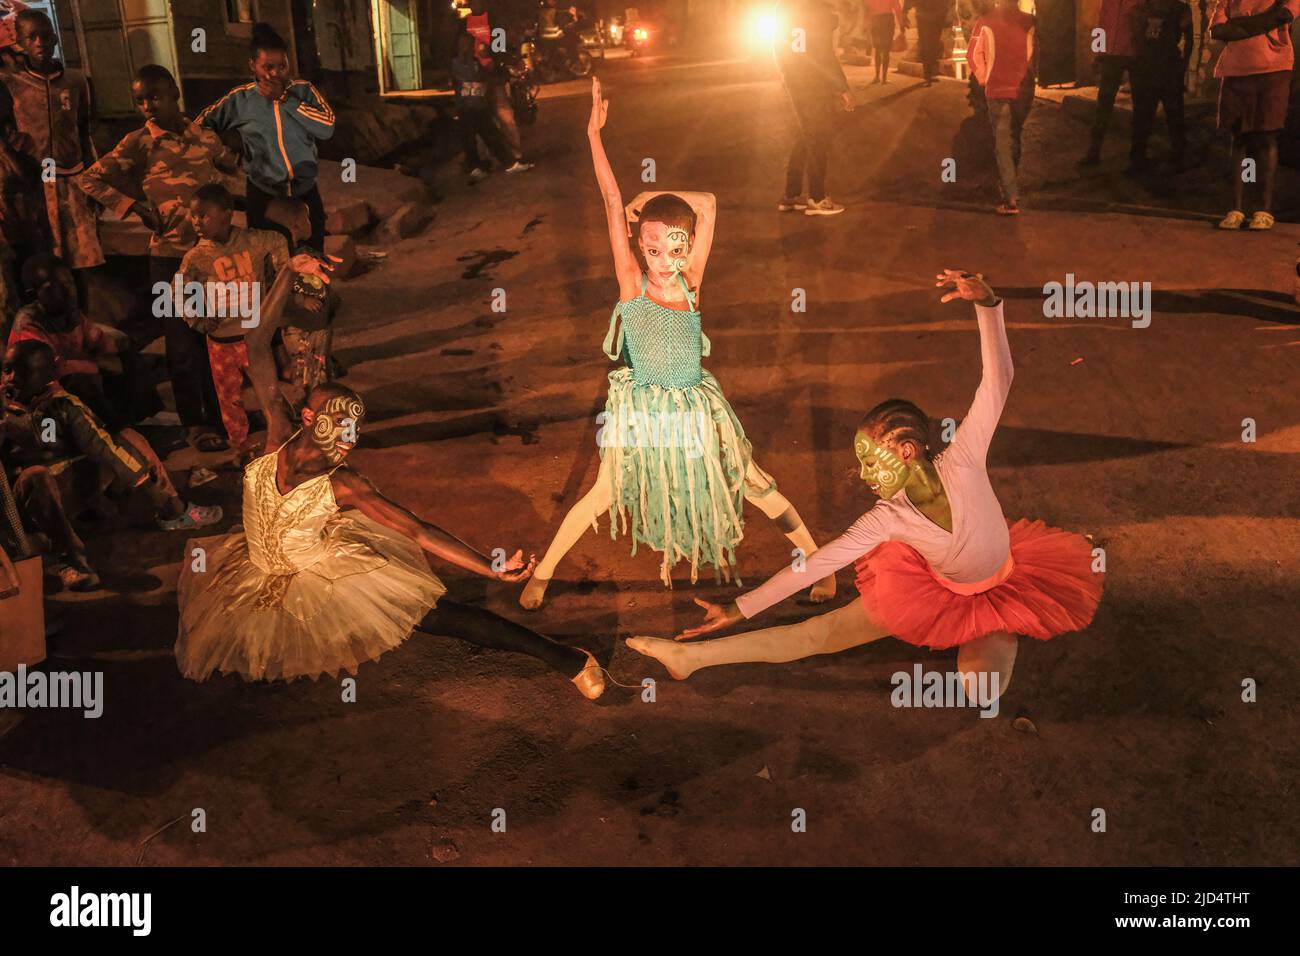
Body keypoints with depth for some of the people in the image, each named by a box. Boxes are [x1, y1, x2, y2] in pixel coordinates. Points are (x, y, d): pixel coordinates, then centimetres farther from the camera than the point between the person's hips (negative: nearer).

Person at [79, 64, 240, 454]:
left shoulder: (203, 135, 7)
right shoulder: (139, 144, -2)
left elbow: (234, 167, 24)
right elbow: (91, 180, -1)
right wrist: (134, 206, -9)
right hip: (169, 254, -3)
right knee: (183, 341, 2)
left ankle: (220, 413, 24)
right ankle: (194, 423, 13)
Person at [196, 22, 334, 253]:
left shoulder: (304, 91, -3)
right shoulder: (239, 99, -3)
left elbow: (327, 127, -17)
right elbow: (200, 127, 6)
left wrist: (286, 100, -18)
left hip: (305, 193, 1)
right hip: (264, 196, 0)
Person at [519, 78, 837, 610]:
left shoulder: (690, 283, -6)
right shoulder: (631, 282, -10)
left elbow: (708, 202, -4)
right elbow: (613, 202, -15)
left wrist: (651, 200, 2)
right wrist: (594, 133, -17)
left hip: (695, 410, 2)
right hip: (641, 411, -1)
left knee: (755, 486, 8)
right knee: (602, 495, 7)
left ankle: (818, 559, 21)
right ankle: (542, 574, 23)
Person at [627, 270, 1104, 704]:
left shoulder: (961, 462, -29)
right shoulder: (887, 520, -22)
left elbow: (997, 380, -34)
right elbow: (814, 564, -21)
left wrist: (987, 303, -48)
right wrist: (739, 609, -22)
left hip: (1001, 591, -1)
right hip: (933, 593, 2)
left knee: (983, 688, -26)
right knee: (815, 632, -8)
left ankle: (1003, 630, 10)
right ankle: (690, 656, -1)